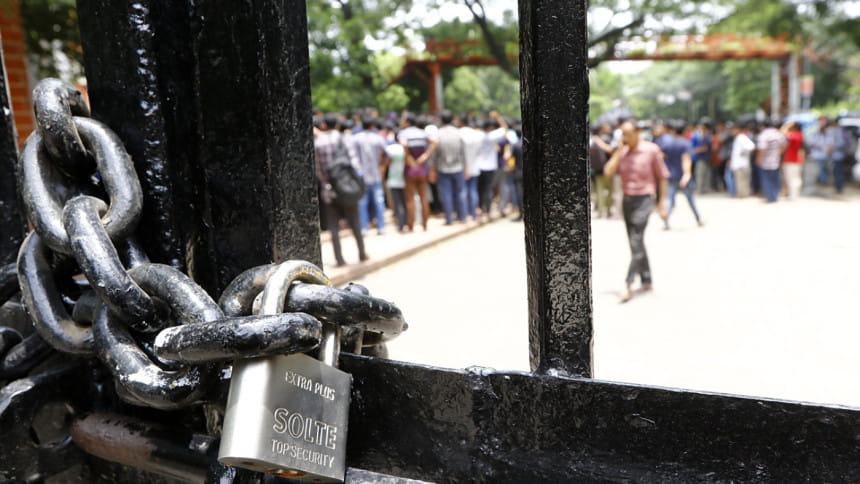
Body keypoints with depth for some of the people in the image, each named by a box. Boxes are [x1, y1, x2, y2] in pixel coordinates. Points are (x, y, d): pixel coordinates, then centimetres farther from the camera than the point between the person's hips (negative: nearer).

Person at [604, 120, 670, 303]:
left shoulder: (651, 150, -7)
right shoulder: (622, 152, 5)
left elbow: (663, 177, -2)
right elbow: (608, 171, -10)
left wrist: (662, 202, -4)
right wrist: (619, 150, -10)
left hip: (643, 200, -6)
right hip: (627, 200, 6)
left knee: (636, 242, -12)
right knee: (636, 243, 12)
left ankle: (629, 285, -13)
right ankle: (647, 281, 25)